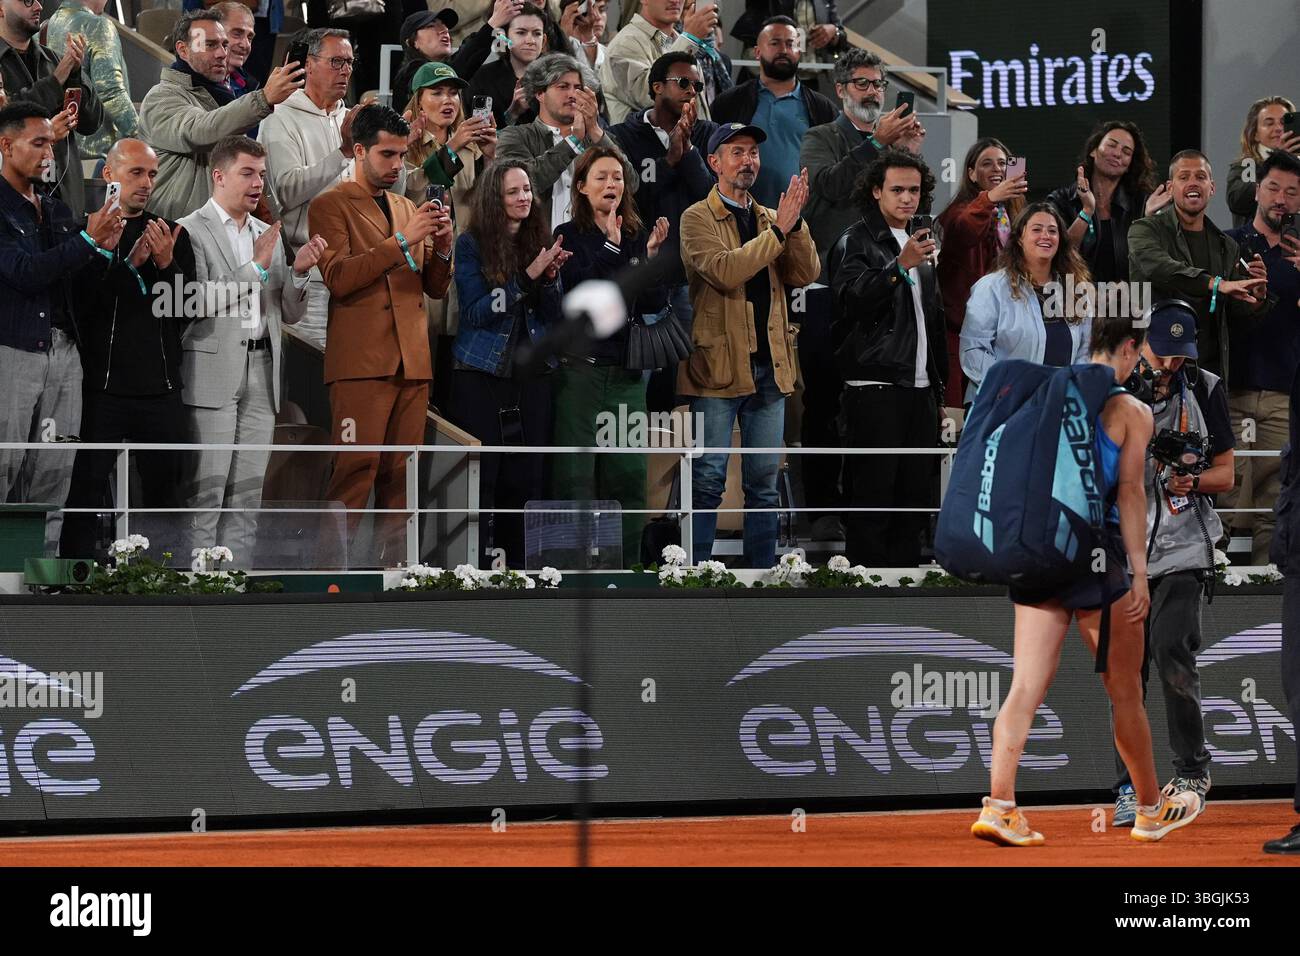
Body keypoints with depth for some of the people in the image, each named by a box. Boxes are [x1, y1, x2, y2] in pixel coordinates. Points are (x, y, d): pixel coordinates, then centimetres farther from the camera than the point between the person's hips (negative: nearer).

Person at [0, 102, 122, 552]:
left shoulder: (57, 211, 16)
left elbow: (78, 278, 18)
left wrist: (105, 249, -2)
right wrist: (89, 241, -17)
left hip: (62, 350, 7)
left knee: (54, 472, 5)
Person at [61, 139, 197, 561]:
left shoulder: (172, 235, 11)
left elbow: (189, 310, 5)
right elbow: (77, 304, -10)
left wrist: (166, 264, -10)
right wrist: (128, 265, -19)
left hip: (160, 385, 3)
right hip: (99, 385, -3)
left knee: (164, 486, 6)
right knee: (85, 488, -3)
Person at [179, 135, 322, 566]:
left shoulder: (268, 235, 17)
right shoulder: (191, 231, -4)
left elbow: (290, 314, 16)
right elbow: (199, 302, -16)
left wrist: (298, 271, -2)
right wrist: (257, 267, -16)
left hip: (261, 374, 7)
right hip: (213, 375, -7)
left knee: (246, 497, 7)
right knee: (206, 493, -7)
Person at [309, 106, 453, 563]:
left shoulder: (409, 209, 21)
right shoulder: (330, 206, 3)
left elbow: (436, 289, 21)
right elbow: (338, 278, -11)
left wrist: (441, 249, 0)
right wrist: (402, 241, -14)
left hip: (412, 361, 6)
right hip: (361, 361, -6)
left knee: (400, 474, 2)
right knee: (355, 470, -14)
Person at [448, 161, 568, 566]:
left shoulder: (541, 241, 9)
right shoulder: (472, 244, -3)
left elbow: (555, 316, 8)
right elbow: (475, 312, -11)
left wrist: (550, 278, -11)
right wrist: (528, 276, -19)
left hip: (532, 375, 4)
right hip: (482, 376, -4)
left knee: (526, 480, 3)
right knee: (480, 477, -6)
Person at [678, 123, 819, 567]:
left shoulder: (770, 220, 15)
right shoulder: (698, 218, -2)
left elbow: (805, 274, 2)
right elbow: (724, 270, -19)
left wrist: (795, 223, -13)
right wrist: (778, 231, -18)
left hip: (770, 365, 5)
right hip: (718, 366, -5)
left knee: (764, 481, 9)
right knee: (708, 480, -4)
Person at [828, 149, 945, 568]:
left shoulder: (920, 246, 22)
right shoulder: (856, 242, -2)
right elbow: (851, 298, -20)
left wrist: (939, 386, 22)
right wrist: (900, 265, -31)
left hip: (920, 391, 7)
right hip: (875, 389, -7)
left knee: (915, 499, 6)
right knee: (872, 501, -8)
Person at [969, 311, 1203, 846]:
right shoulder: (1130, 412, -6)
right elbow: (1130, 495, -11)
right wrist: (1140, 574, -10)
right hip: (1096, 553, -4)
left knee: (1025, 687, 1)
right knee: (1125, 693, 9)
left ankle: (998, 806, -12)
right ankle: (1152, 811, 23)